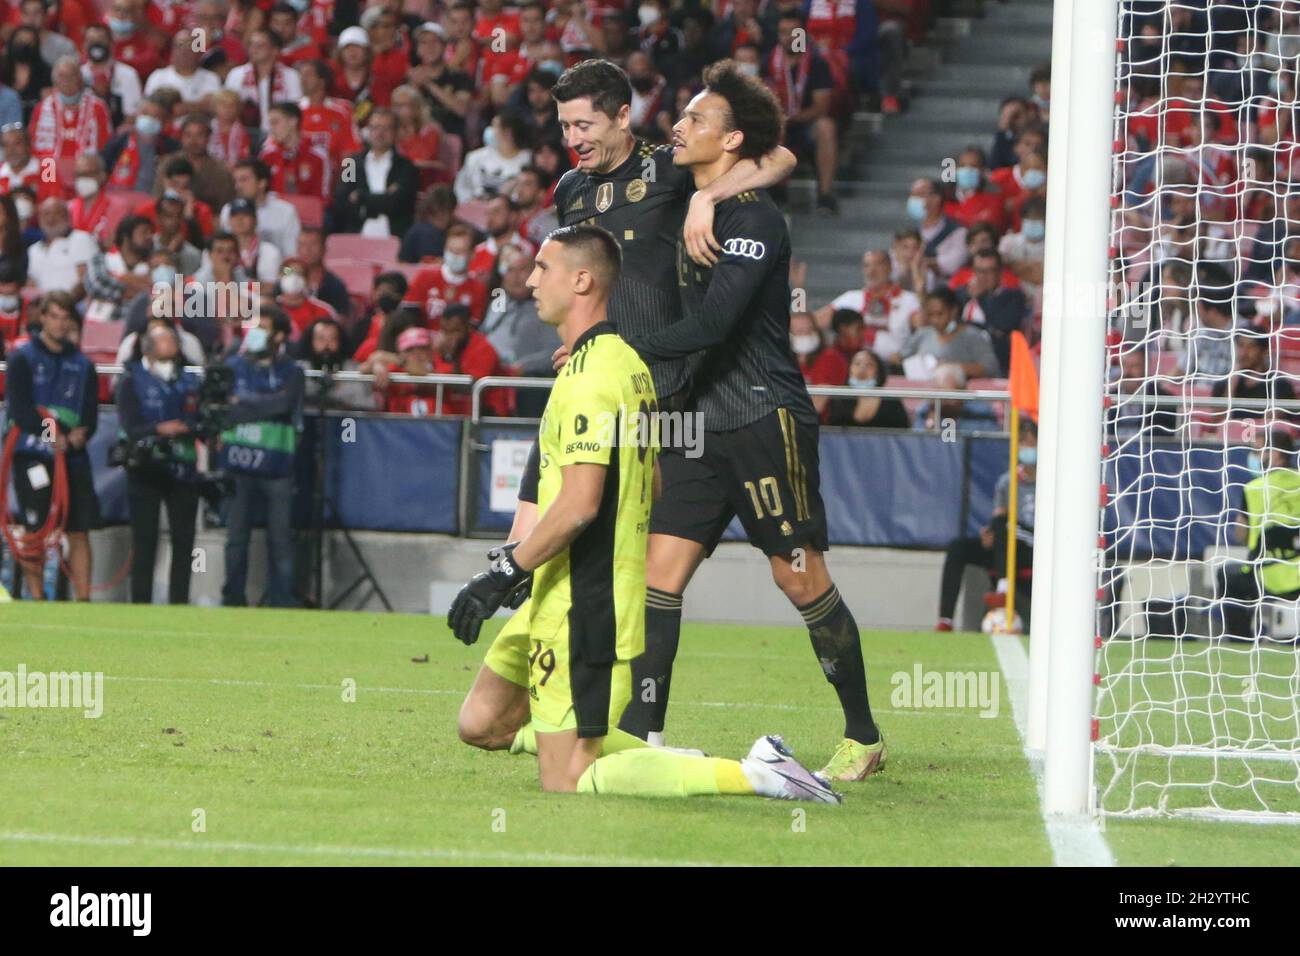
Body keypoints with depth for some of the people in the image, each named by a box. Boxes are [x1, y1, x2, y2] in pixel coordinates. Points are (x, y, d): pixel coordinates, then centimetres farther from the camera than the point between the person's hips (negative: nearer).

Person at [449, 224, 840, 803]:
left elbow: (578, 503, -25)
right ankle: (659, 758, 13)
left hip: (583, 605, -10)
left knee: (566, 783, -8)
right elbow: (651, 487, 20)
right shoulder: (630, 360, 13)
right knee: (480, 725, 16)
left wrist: (503, 573, -18)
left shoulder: (587, 375, -18)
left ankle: (751, 773, -11)